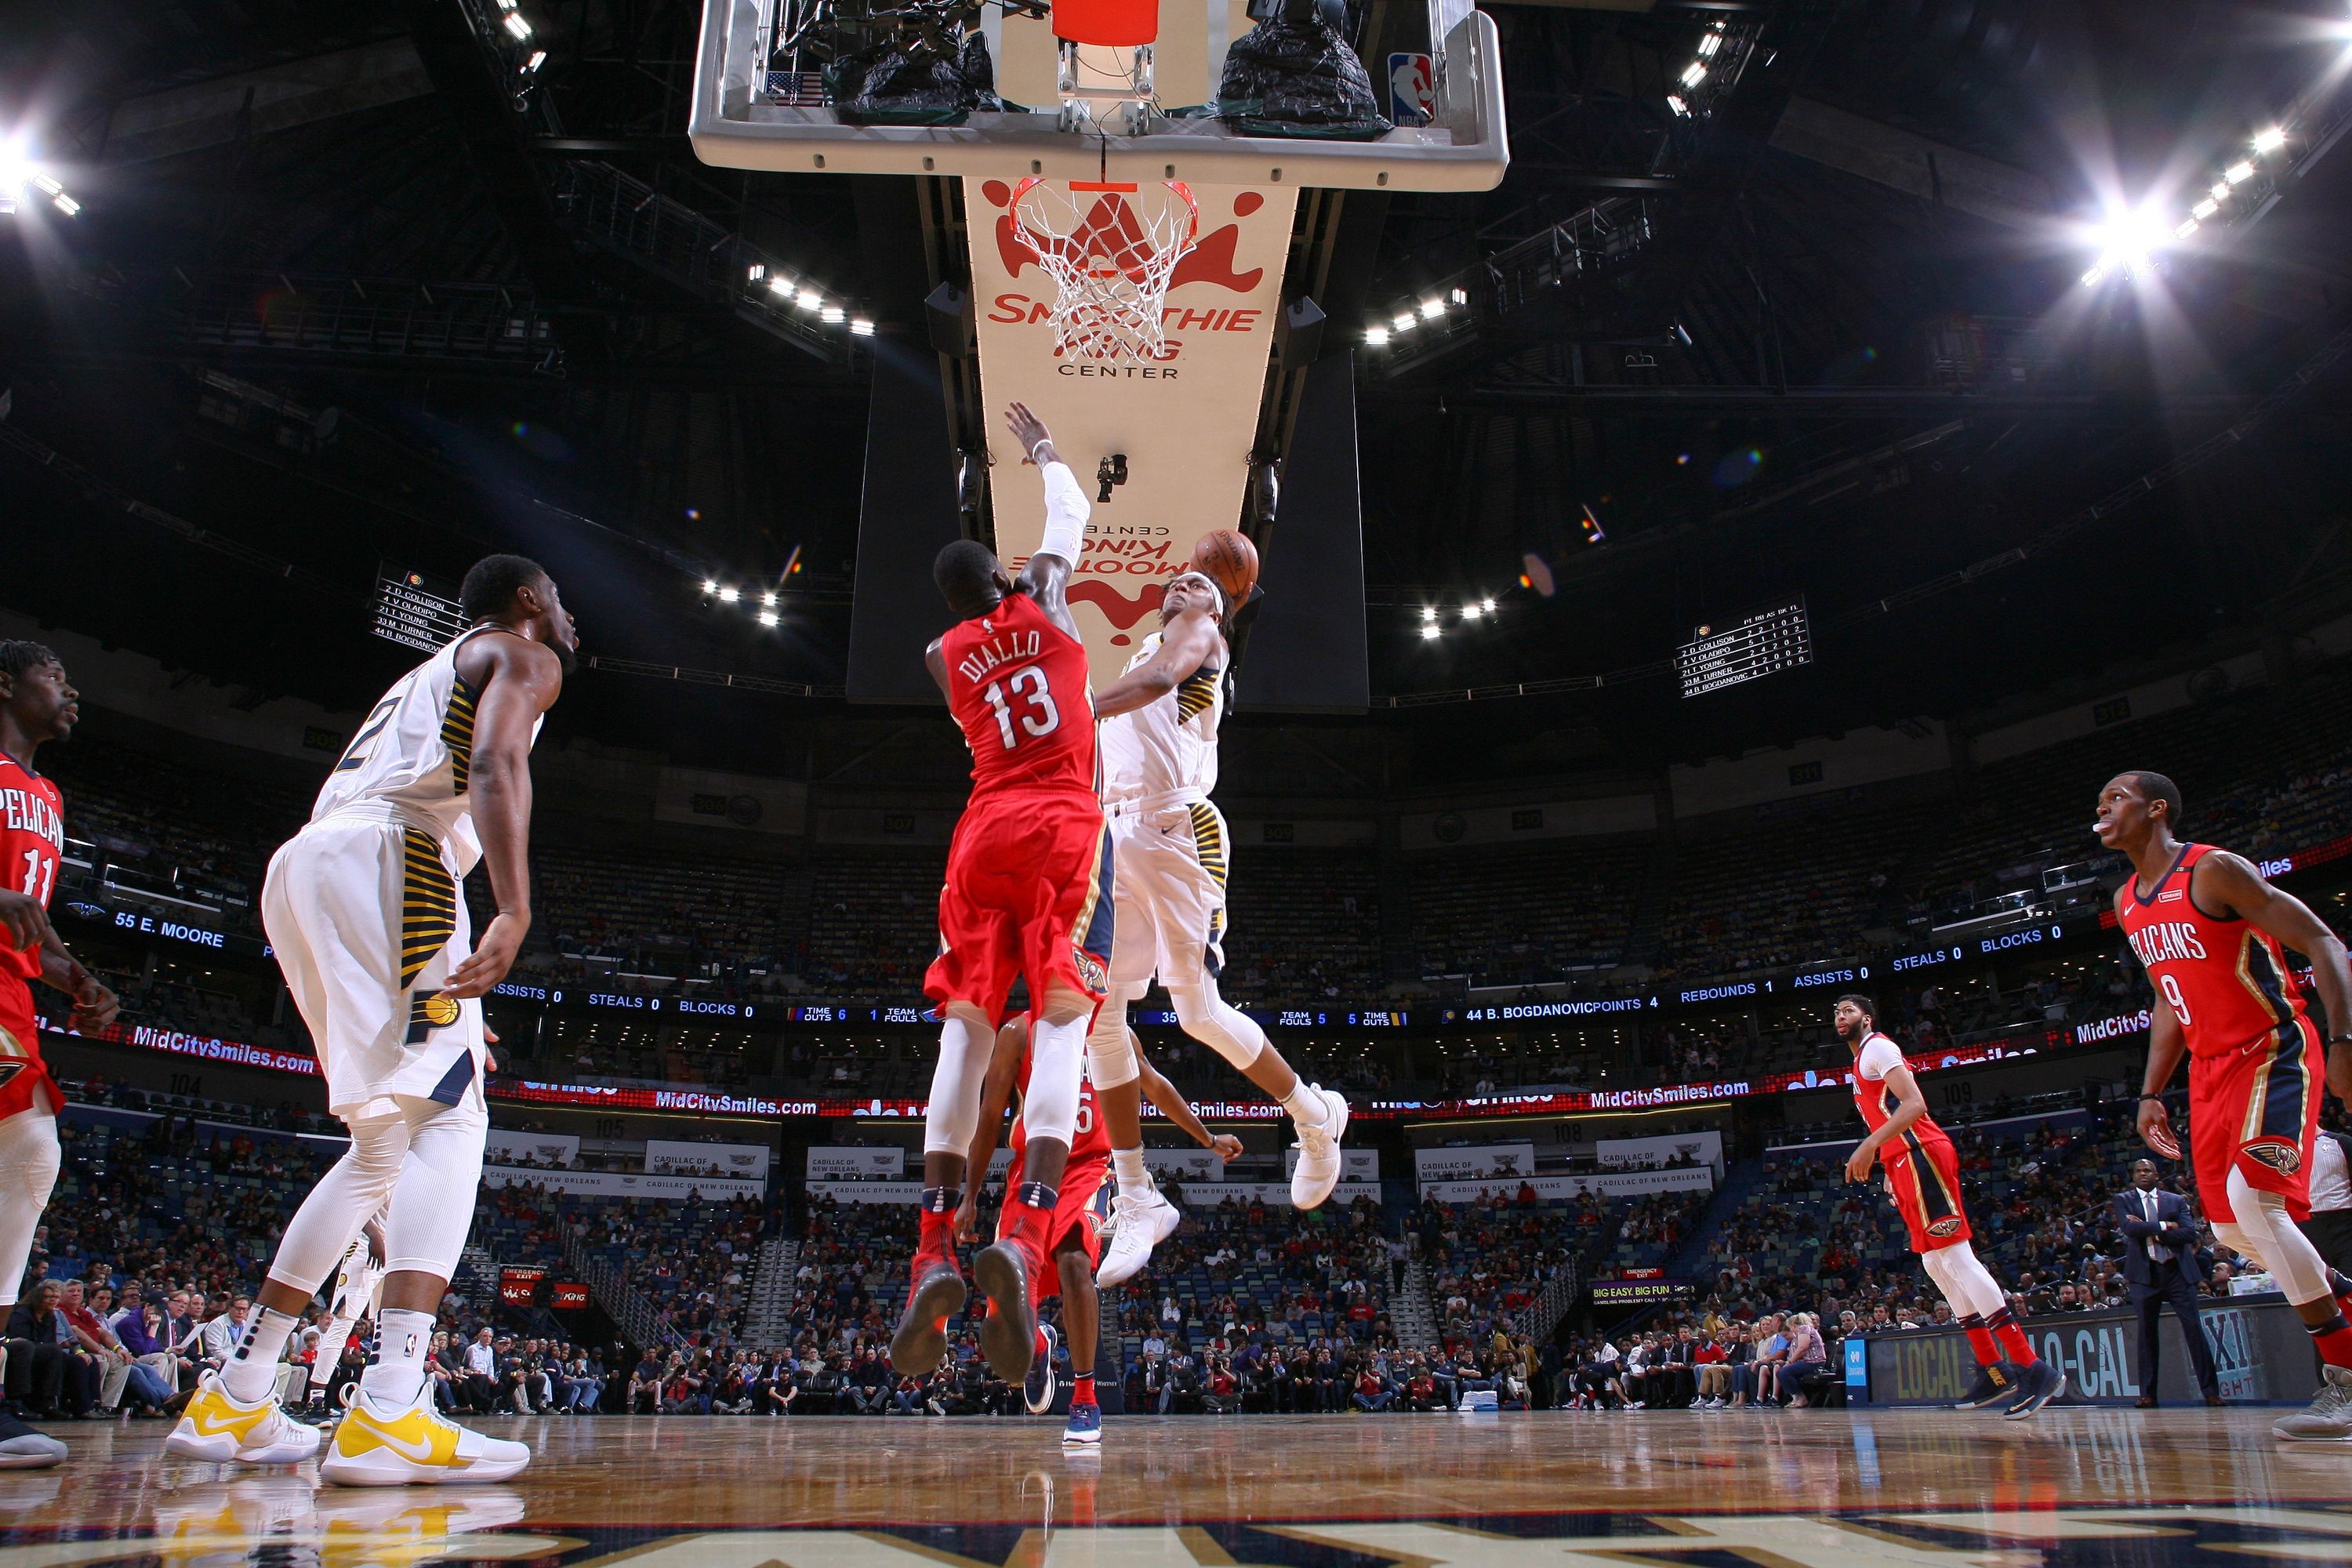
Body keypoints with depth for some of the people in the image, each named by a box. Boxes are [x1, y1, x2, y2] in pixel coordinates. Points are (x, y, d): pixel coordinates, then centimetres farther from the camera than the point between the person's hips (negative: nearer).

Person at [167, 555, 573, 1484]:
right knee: (449, 1120, -11)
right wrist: (515, 911, -27)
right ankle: (388, 1416, -23)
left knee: (384, 1146, 15)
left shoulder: (428, 675, 36)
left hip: (298, 868, 9)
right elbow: (495, 762, -13)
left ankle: (231, 1403, 17)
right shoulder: (526, 657, 10)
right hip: (386, 858, -9)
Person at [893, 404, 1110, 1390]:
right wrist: (1039, 445, 49)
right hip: (1064, 826, -2)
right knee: (1062, 1021, -11)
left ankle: (935, 1251, -10)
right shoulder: (1043, 600, 13)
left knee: (966, 1029, 1)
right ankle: (1023, 1241, -29)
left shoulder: (942, 657, 16)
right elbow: (1071, 510, 30)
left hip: (985, 829, 2)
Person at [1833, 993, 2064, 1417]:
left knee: (1954, 1257, -16)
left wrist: (1870, 1144, -23)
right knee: (1936, 1264, 8)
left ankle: (2032, 1369, -19)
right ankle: (1994, 1372, 10)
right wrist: (1887, 1172, 23)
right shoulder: (1862, 1062, 26)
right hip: (1904, 1165, 10)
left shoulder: (1877, 1048, -4)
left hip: (1919, 1155, -10)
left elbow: (1914, 1104, -17)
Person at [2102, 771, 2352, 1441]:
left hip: (2274, 1052, -8)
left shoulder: (2212, 870, -14)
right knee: (2232, 1228, 6)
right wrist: (2151, 1093, 15)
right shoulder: (2128, 902, 11)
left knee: (2252, 1198, -23)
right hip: (2211, 1067, 9)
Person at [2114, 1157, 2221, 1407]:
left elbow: (2190, 1232, -5)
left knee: (2194, 1327, -3)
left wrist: (2152, 1233, -11)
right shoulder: (2123, 1200, 7)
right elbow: (2129, 1227, -11)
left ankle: (2211, 1391, 4)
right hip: (2145, 1272, 0)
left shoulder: (2176, 1200, 9)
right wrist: (2164, 1226, -9)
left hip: (2178, 1271, 0)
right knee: (2146, 1331, 4)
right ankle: (2148, 1394, 8)